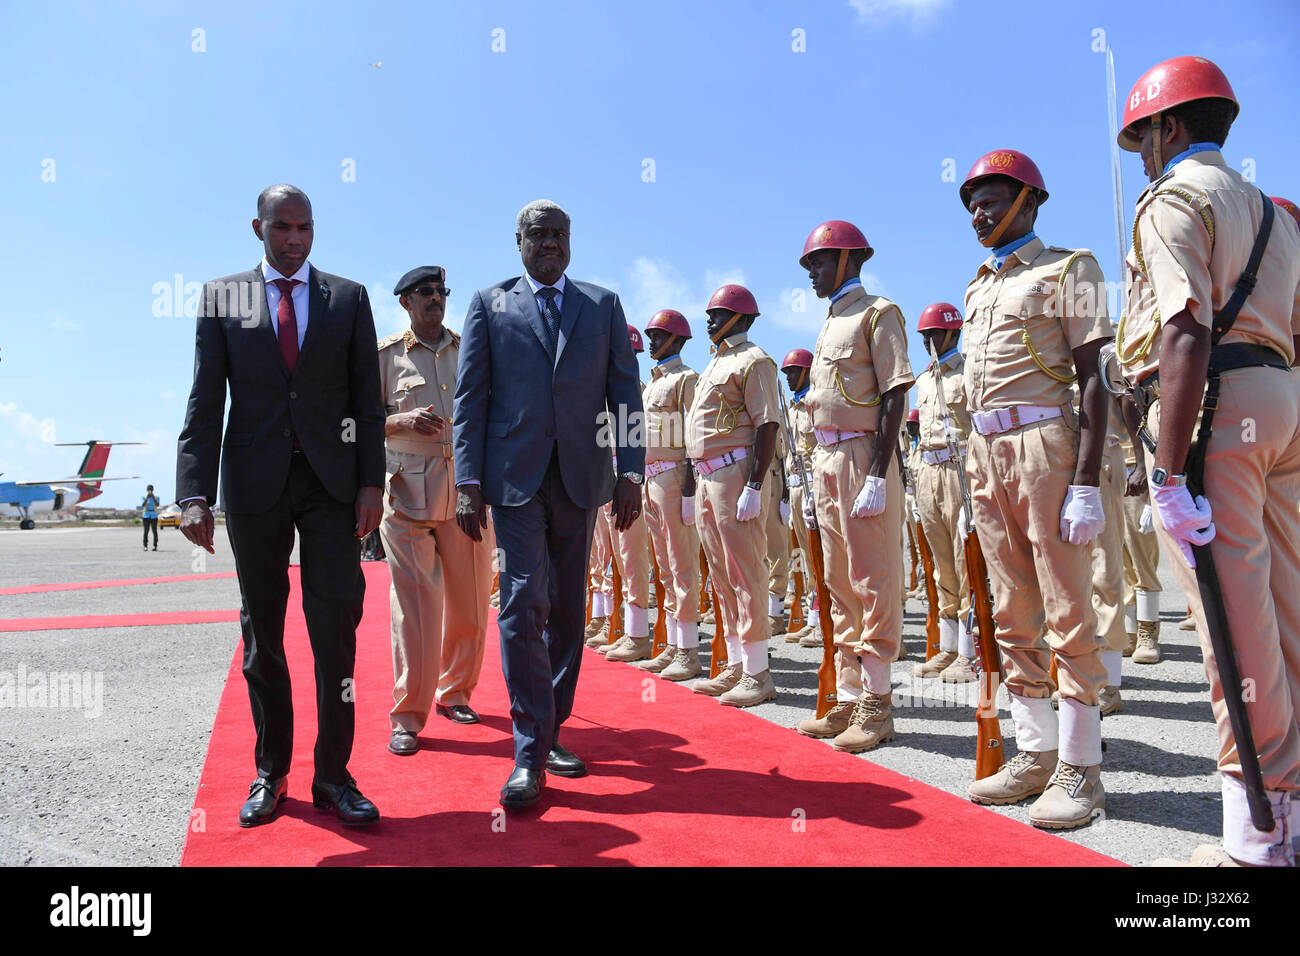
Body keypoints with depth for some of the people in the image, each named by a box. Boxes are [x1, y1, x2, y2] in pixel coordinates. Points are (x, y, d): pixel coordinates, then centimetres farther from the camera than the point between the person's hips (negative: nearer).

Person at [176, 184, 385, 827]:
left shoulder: (349, 297, 8)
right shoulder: (220, 297, 8)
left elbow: (367, 397, 5)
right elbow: (205, 402, 3)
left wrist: (371, 482, -4)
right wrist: (195, 493, -7)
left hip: (331, 481, 0)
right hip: (254, 483, 1)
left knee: (336, 623, -4)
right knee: (261, 629, 8)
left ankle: (333, 774, 8)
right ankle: (270, 772, 21)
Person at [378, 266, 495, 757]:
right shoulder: (386, 354, 7)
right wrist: (401, 422, -13)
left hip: (468, 486, 3)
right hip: (408, 489, -3)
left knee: (470, 598, 7)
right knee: (414, 600, -7)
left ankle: (454, 692, 27)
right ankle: (407, 716, 2)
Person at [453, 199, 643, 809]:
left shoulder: (603, 304, 13)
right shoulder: (490, 304, 9)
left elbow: (625, 390, 7)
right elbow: (470, 396, 4)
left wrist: (631, 471, -2)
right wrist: (469, 481, -5)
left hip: (580, 479, 2)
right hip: (515, 478, -2)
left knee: (567, 610, 8)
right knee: (523, 605, -9)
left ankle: (551, 733, 21)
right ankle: (529, 754, -1)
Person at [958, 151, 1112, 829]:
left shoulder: (1067, 269, 1)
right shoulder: (978, 288, 21)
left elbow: (1093, 379, -7)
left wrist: (1087, 482, -16)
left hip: (1043, 441, -7)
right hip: (984, 449, 7)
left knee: (1066, 608, -4)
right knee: (1013, 612, 9)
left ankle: (1080, 767, 5)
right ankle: (1035, 754, 18)